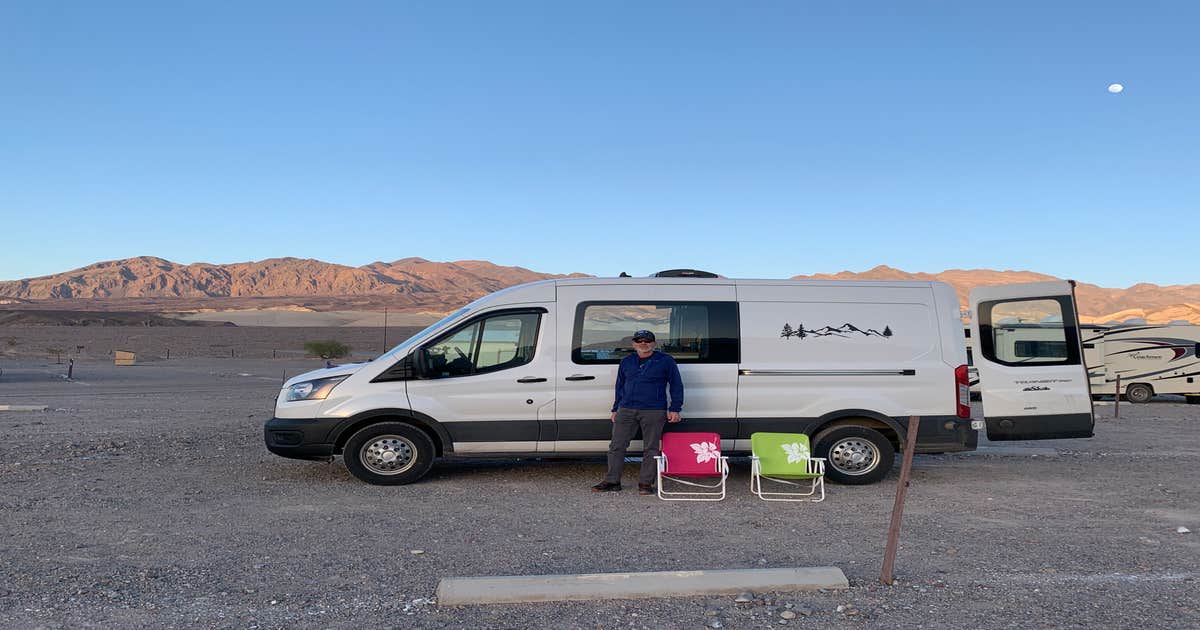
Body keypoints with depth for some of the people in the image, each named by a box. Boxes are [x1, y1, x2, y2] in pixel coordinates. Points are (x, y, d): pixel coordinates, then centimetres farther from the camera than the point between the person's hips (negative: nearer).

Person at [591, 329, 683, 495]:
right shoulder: (626, 362, 15)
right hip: (626, 410, 4)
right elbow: (619, 387, 23)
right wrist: (615, 410, 19)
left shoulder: (665, 361, 4)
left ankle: (645, 483, 9)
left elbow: (676, 386, 5)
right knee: (616, 446, 0)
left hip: (654, 412, -3)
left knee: (650, 448, 1)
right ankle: (612, 481, 6)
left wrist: (674, 409, -2)